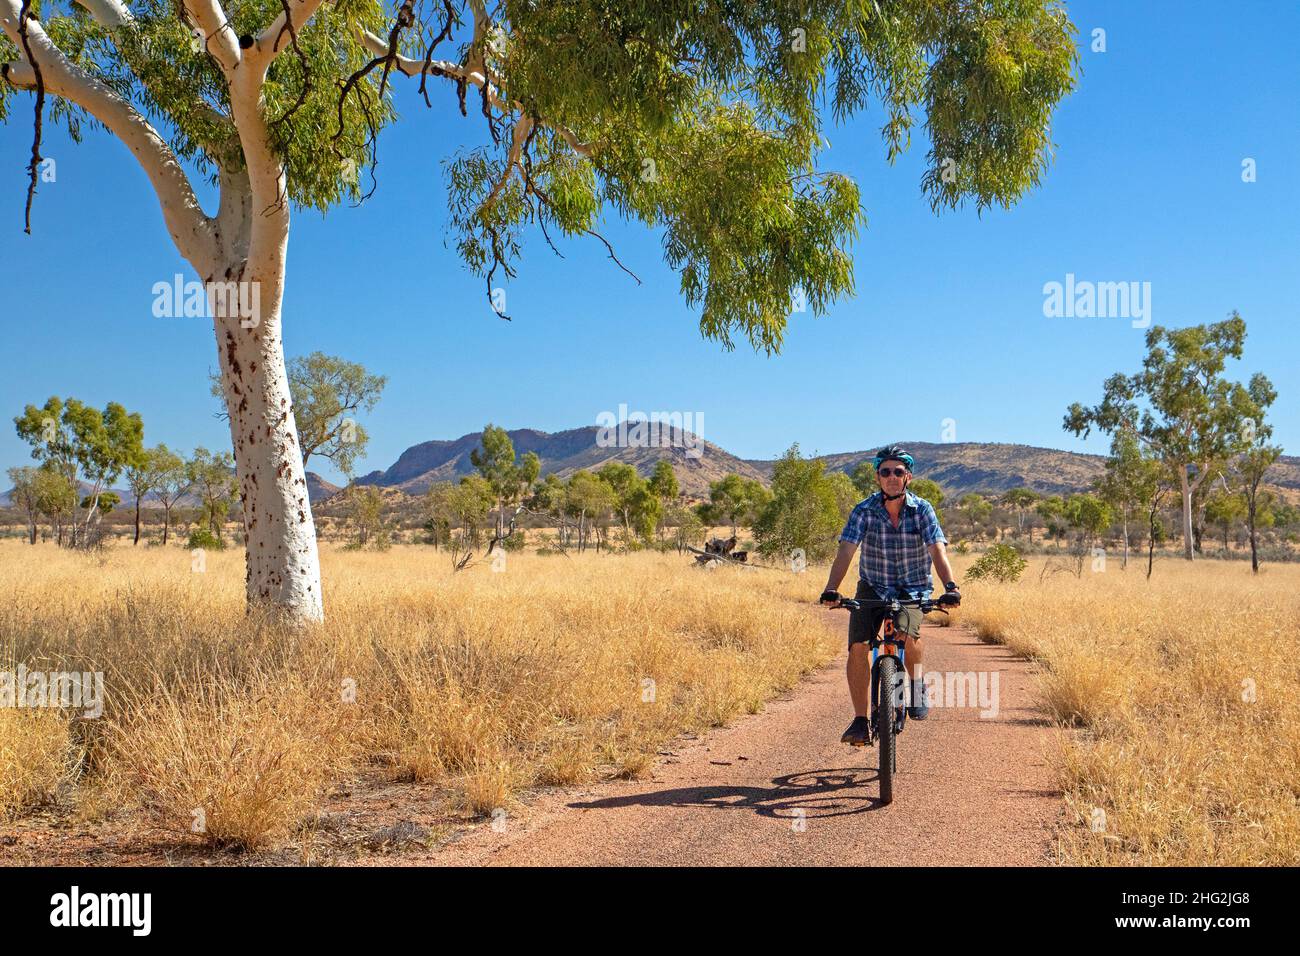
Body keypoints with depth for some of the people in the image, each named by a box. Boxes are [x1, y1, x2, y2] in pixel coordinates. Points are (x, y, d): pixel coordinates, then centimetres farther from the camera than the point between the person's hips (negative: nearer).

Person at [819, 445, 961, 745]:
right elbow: (846, 551, -21)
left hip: (913, 590, -1)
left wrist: (950, 587, -39)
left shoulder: (922, 510, -11)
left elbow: (938, 550, -22)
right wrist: (831, 589, -37)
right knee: (858, 646, -18)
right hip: (872, 588, 1)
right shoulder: (864, 511, -11)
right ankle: (861, 721, -7)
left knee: (906, 633, -30)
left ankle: (918, 686, 1)